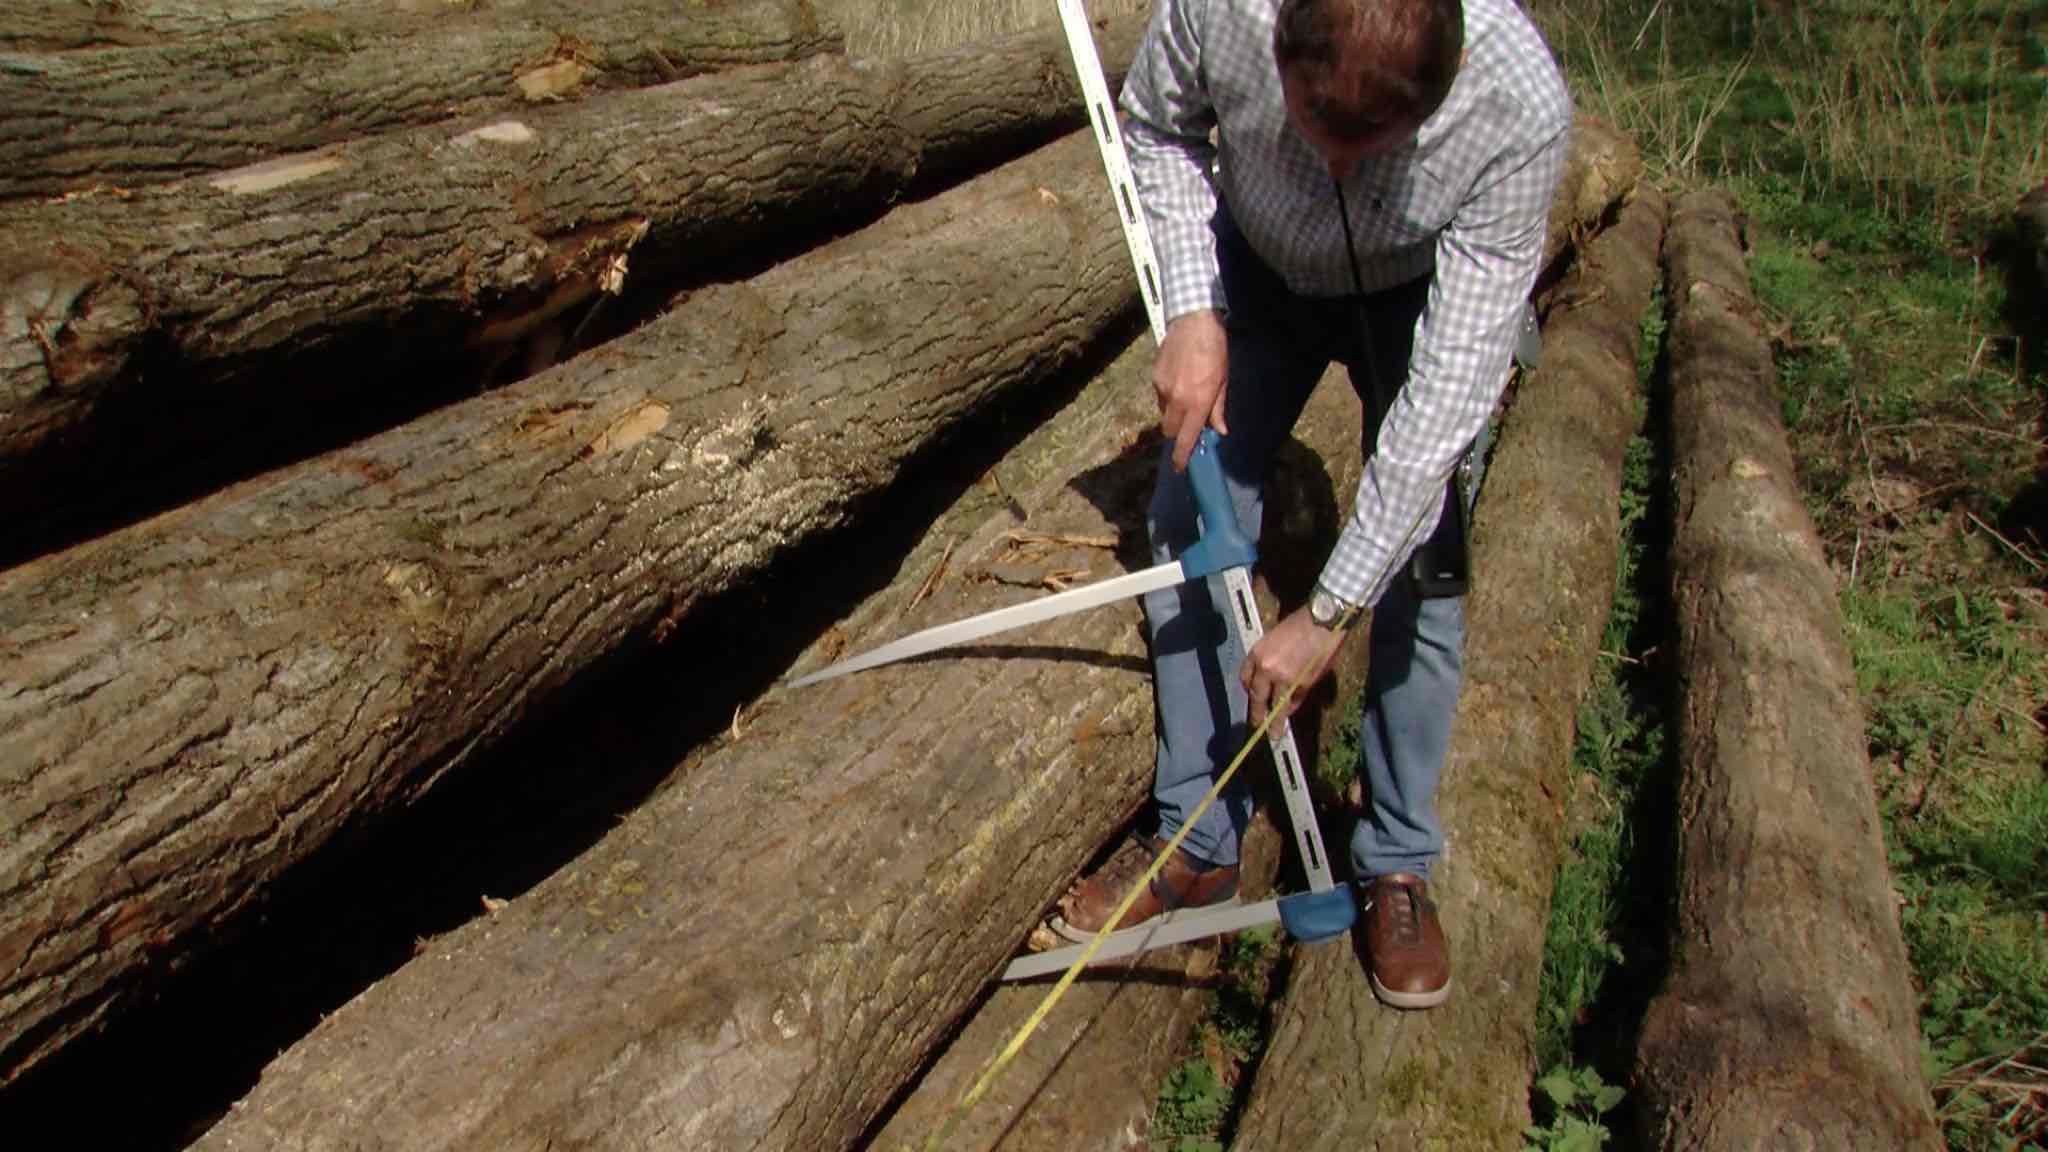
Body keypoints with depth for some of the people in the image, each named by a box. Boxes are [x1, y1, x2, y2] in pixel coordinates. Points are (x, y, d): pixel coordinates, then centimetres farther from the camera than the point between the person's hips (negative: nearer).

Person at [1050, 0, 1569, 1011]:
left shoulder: (1521, 106, -39)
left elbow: (1450, 387, -35)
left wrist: (1326, 611, -32)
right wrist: (1192, 311, -23)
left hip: (1427, 298, -2)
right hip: (1257, 270, 2)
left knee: (1419, 569, -10)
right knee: (1188, 525, -6)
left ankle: (1397, 867, 10)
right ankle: (1199, 843, 9)